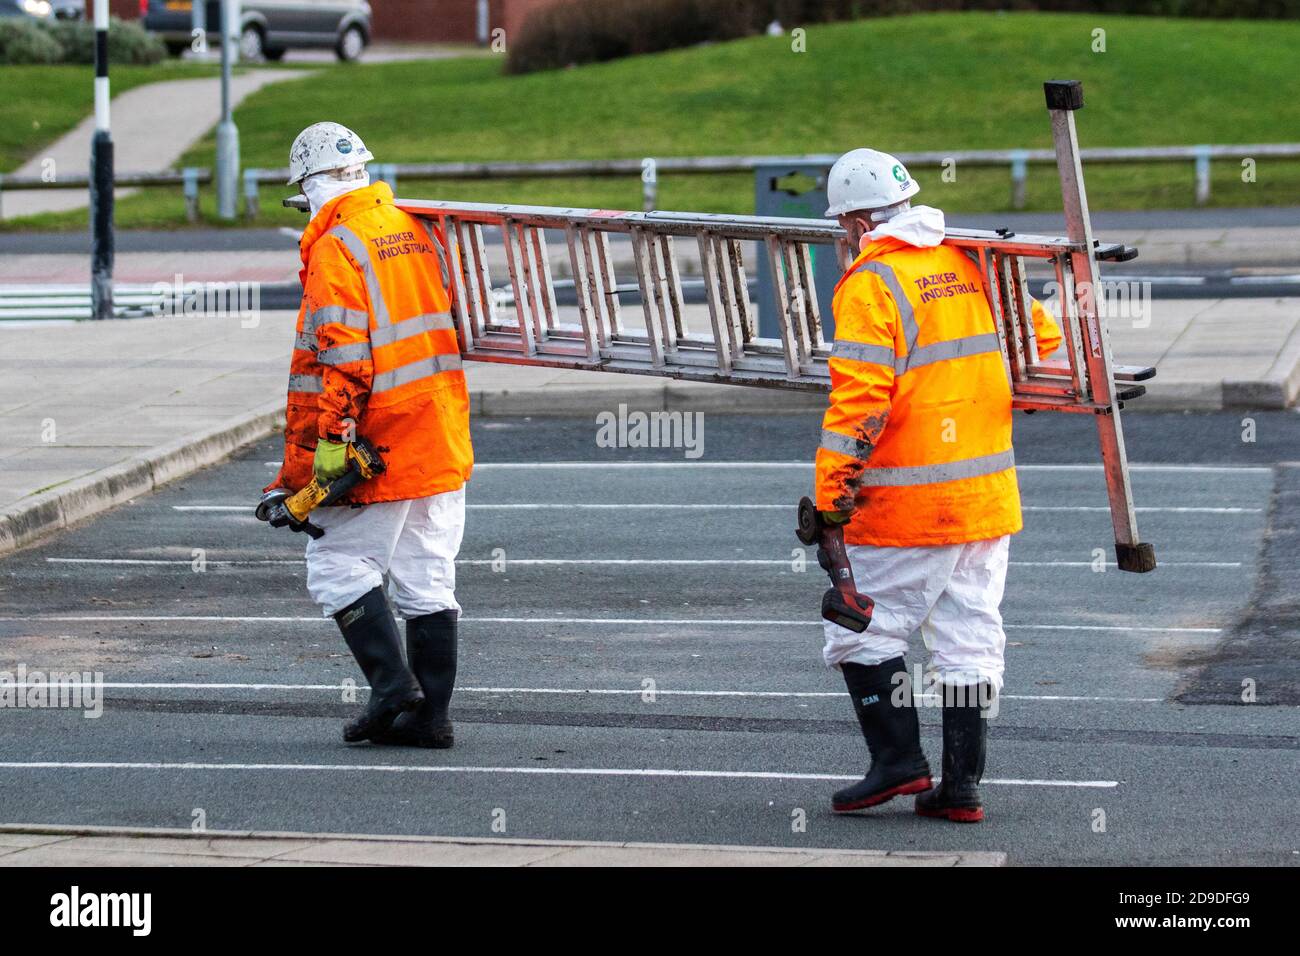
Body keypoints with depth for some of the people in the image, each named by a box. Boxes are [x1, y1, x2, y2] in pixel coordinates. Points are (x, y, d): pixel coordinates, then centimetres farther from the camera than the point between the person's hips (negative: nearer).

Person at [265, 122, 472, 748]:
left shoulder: (337, 248, -12)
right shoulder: (418, 231, 12)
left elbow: (341, 353, -21)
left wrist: (332, 438, -21)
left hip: (378, 441, -8)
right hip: (443, 440, 8)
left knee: (339, 569, 2)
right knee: (428, 580, 9)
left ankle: (393, 686, -8)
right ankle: (431, 714, 10)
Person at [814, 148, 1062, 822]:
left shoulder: (870, 286, -12)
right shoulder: (973, 265, 8)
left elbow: (858, 399, -19)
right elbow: (1044, 336, 19)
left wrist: (830, 493, -15)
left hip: (906, 505, -7)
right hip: (987, 498, 7)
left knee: (862, 631, 6)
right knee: (969, 637, 9)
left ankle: (898, 759, 1)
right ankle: (961, 785, 10)